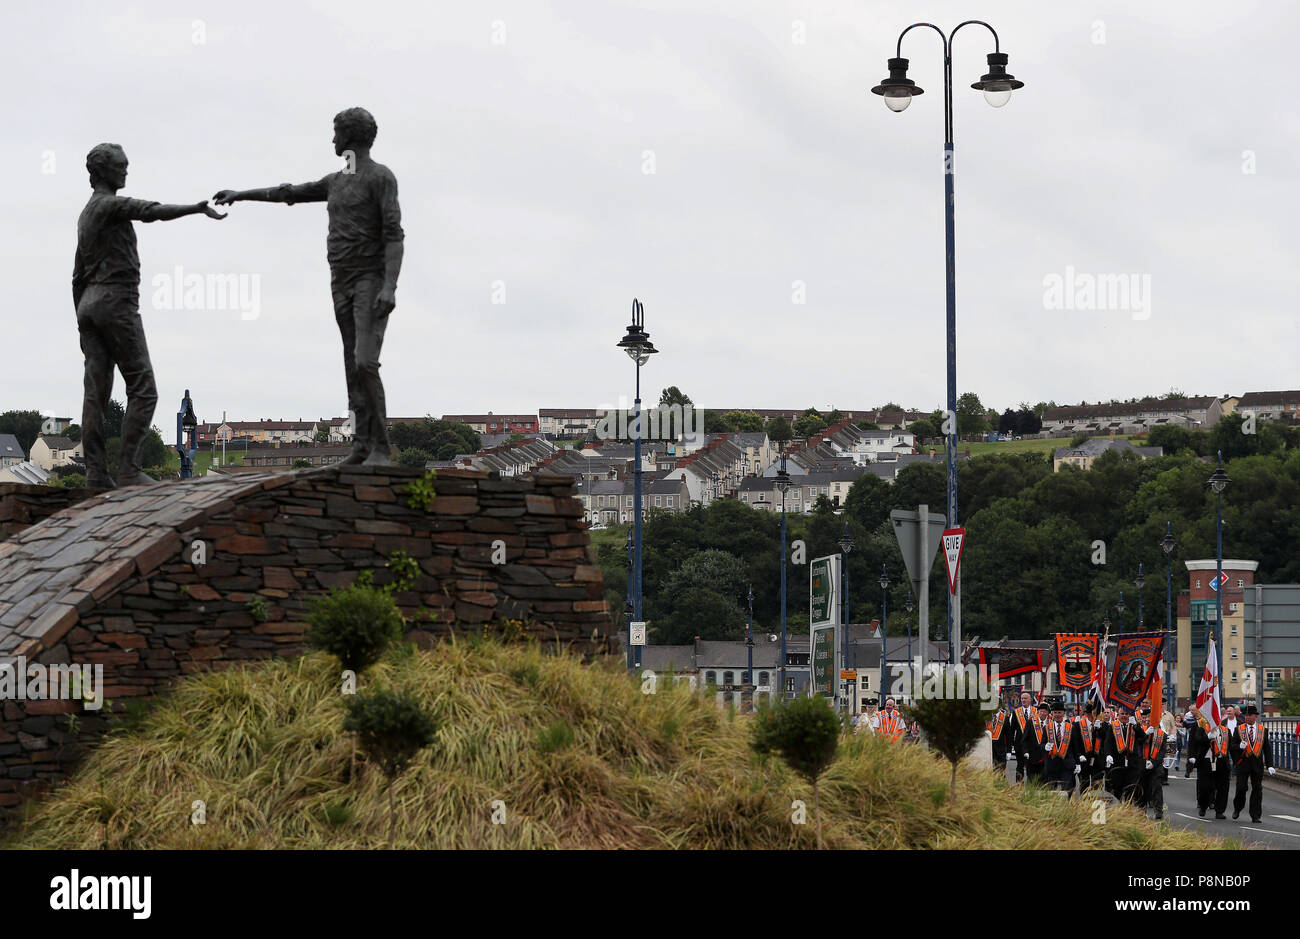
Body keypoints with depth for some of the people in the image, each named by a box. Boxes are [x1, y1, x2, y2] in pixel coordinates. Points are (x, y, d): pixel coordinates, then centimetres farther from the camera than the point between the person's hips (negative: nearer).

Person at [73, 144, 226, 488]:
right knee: (143, 390, -8)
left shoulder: (86, 214, 22)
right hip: (118, 302, -9)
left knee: (96, 392, 2)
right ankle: (128, 470, -15)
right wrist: (196, 208, -37)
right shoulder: (111, 205, -7)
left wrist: (81, 324, 27)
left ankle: (96, 473, -3)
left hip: (90, 304, 9)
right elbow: (153, 211, -27)